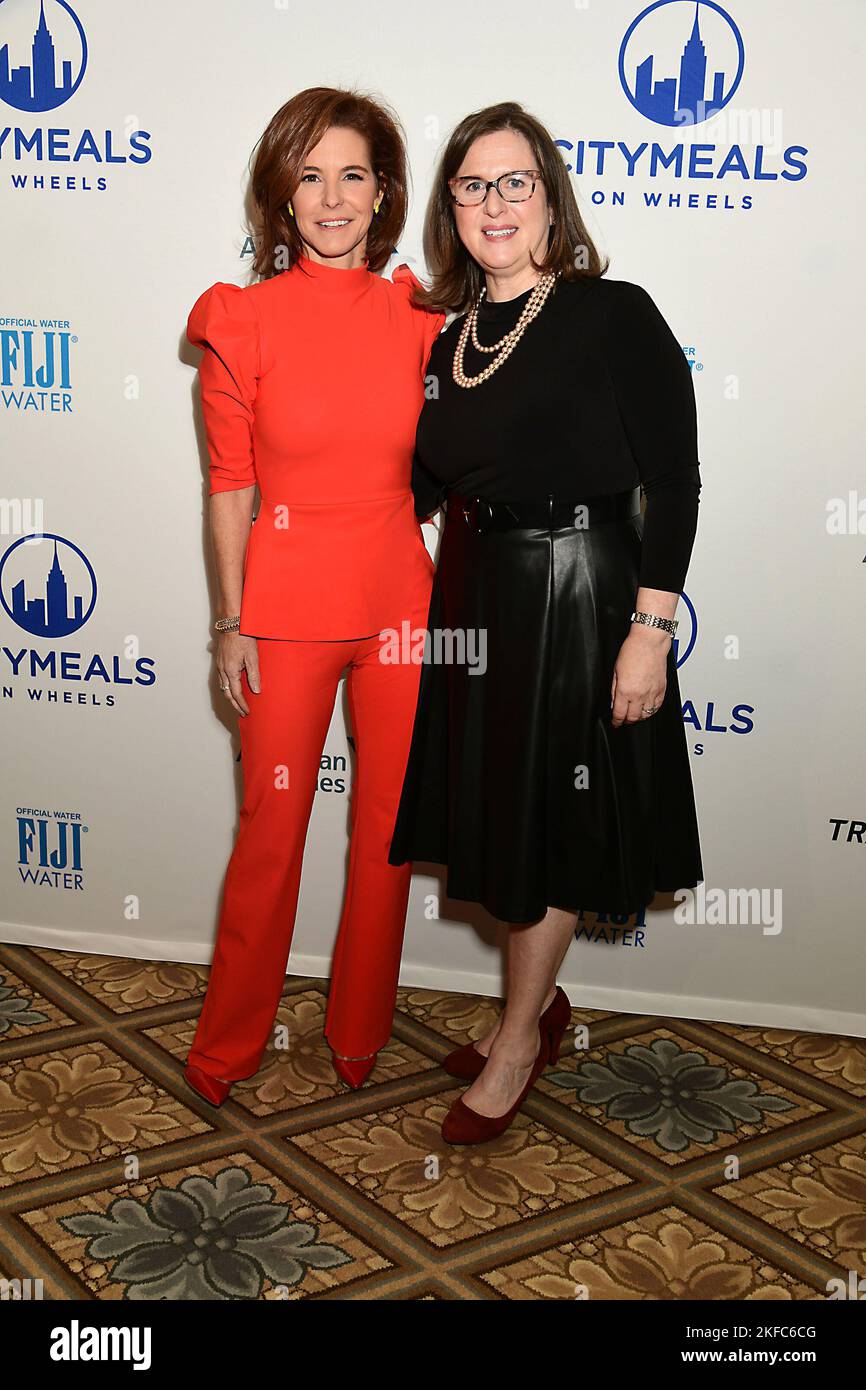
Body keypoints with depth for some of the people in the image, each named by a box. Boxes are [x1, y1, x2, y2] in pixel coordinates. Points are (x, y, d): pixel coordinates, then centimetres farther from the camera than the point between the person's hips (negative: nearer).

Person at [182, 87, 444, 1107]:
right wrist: (231, 622, -4)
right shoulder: (244, 320, -6)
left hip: (400, 602, 3)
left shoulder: (416, 319, 1)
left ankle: (359, 1033, 31)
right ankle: (227, 1045, 26)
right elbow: (230, 483, -2)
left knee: (389, 829, 11)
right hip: (286, 606, -2)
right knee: (271, 827, 6)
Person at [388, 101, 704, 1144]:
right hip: (474, 591, 6)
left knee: (550, 822, 6)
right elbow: (431, 482, 13)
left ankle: (518, 1041, 24)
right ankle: (537, 1005, 35)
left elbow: (675, 482, -13)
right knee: (494, 810, 14)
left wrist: (650, 630, -18)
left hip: (580, 592, -6)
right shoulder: (450, 336, 8)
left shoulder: (615, 316, -10)